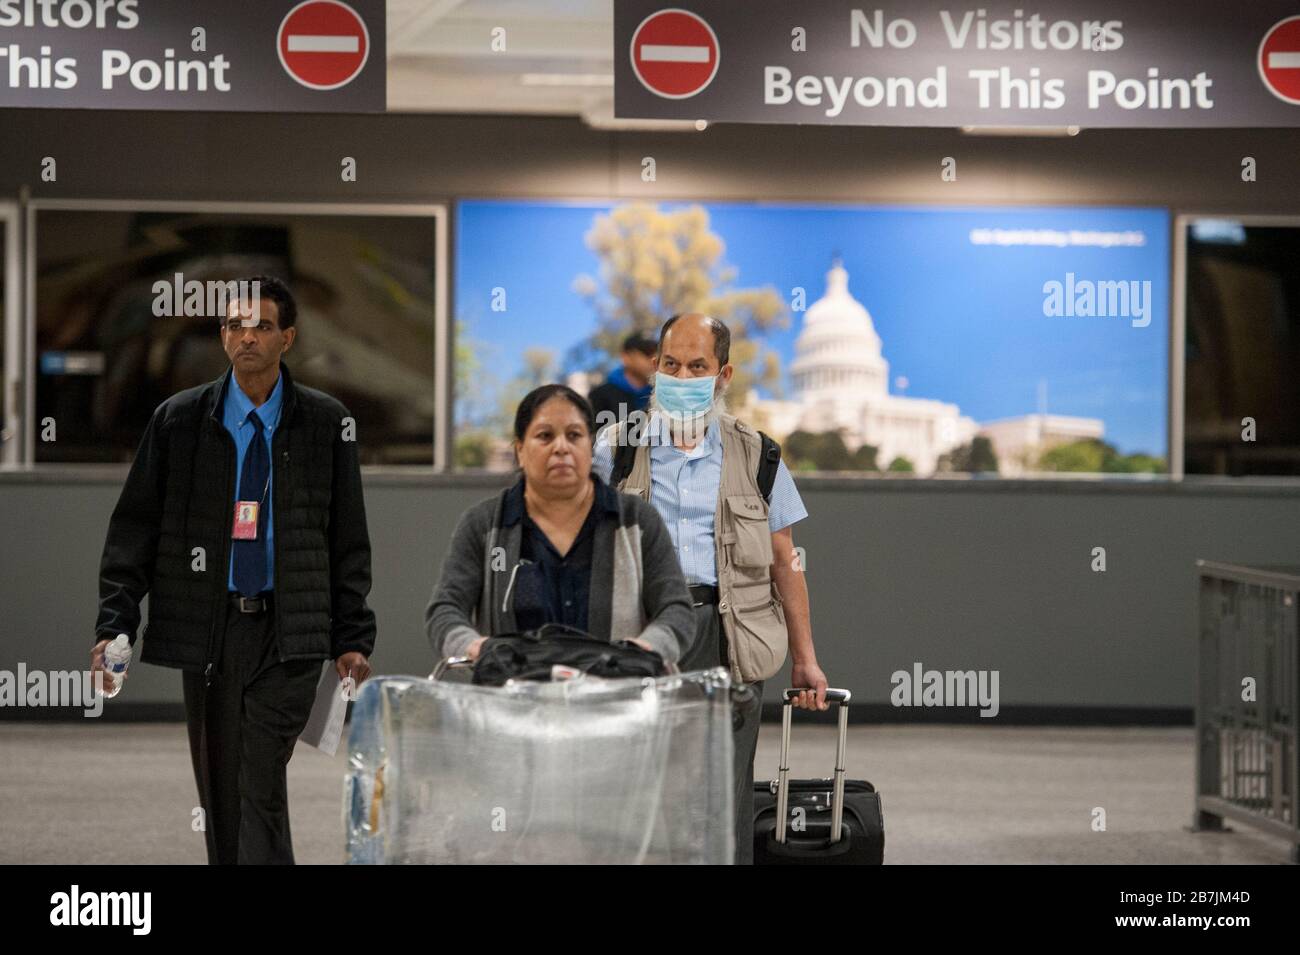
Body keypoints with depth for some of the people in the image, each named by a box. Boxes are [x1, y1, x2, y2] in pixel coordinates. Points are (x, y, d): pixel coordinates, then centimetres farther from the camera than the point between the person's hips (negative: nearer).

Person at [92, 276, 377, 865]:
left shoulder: (325, 424, 4)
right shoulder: (178, 420, 4)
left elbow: (349, 540, 7)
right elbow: (133, 529, 5)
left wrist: (352, 639, 1)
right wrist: (114, 626, -5)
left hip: (288, 637, -2)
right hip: (208, 630, 2)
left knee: (260, 790, -12)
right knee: (219, 794, 6)